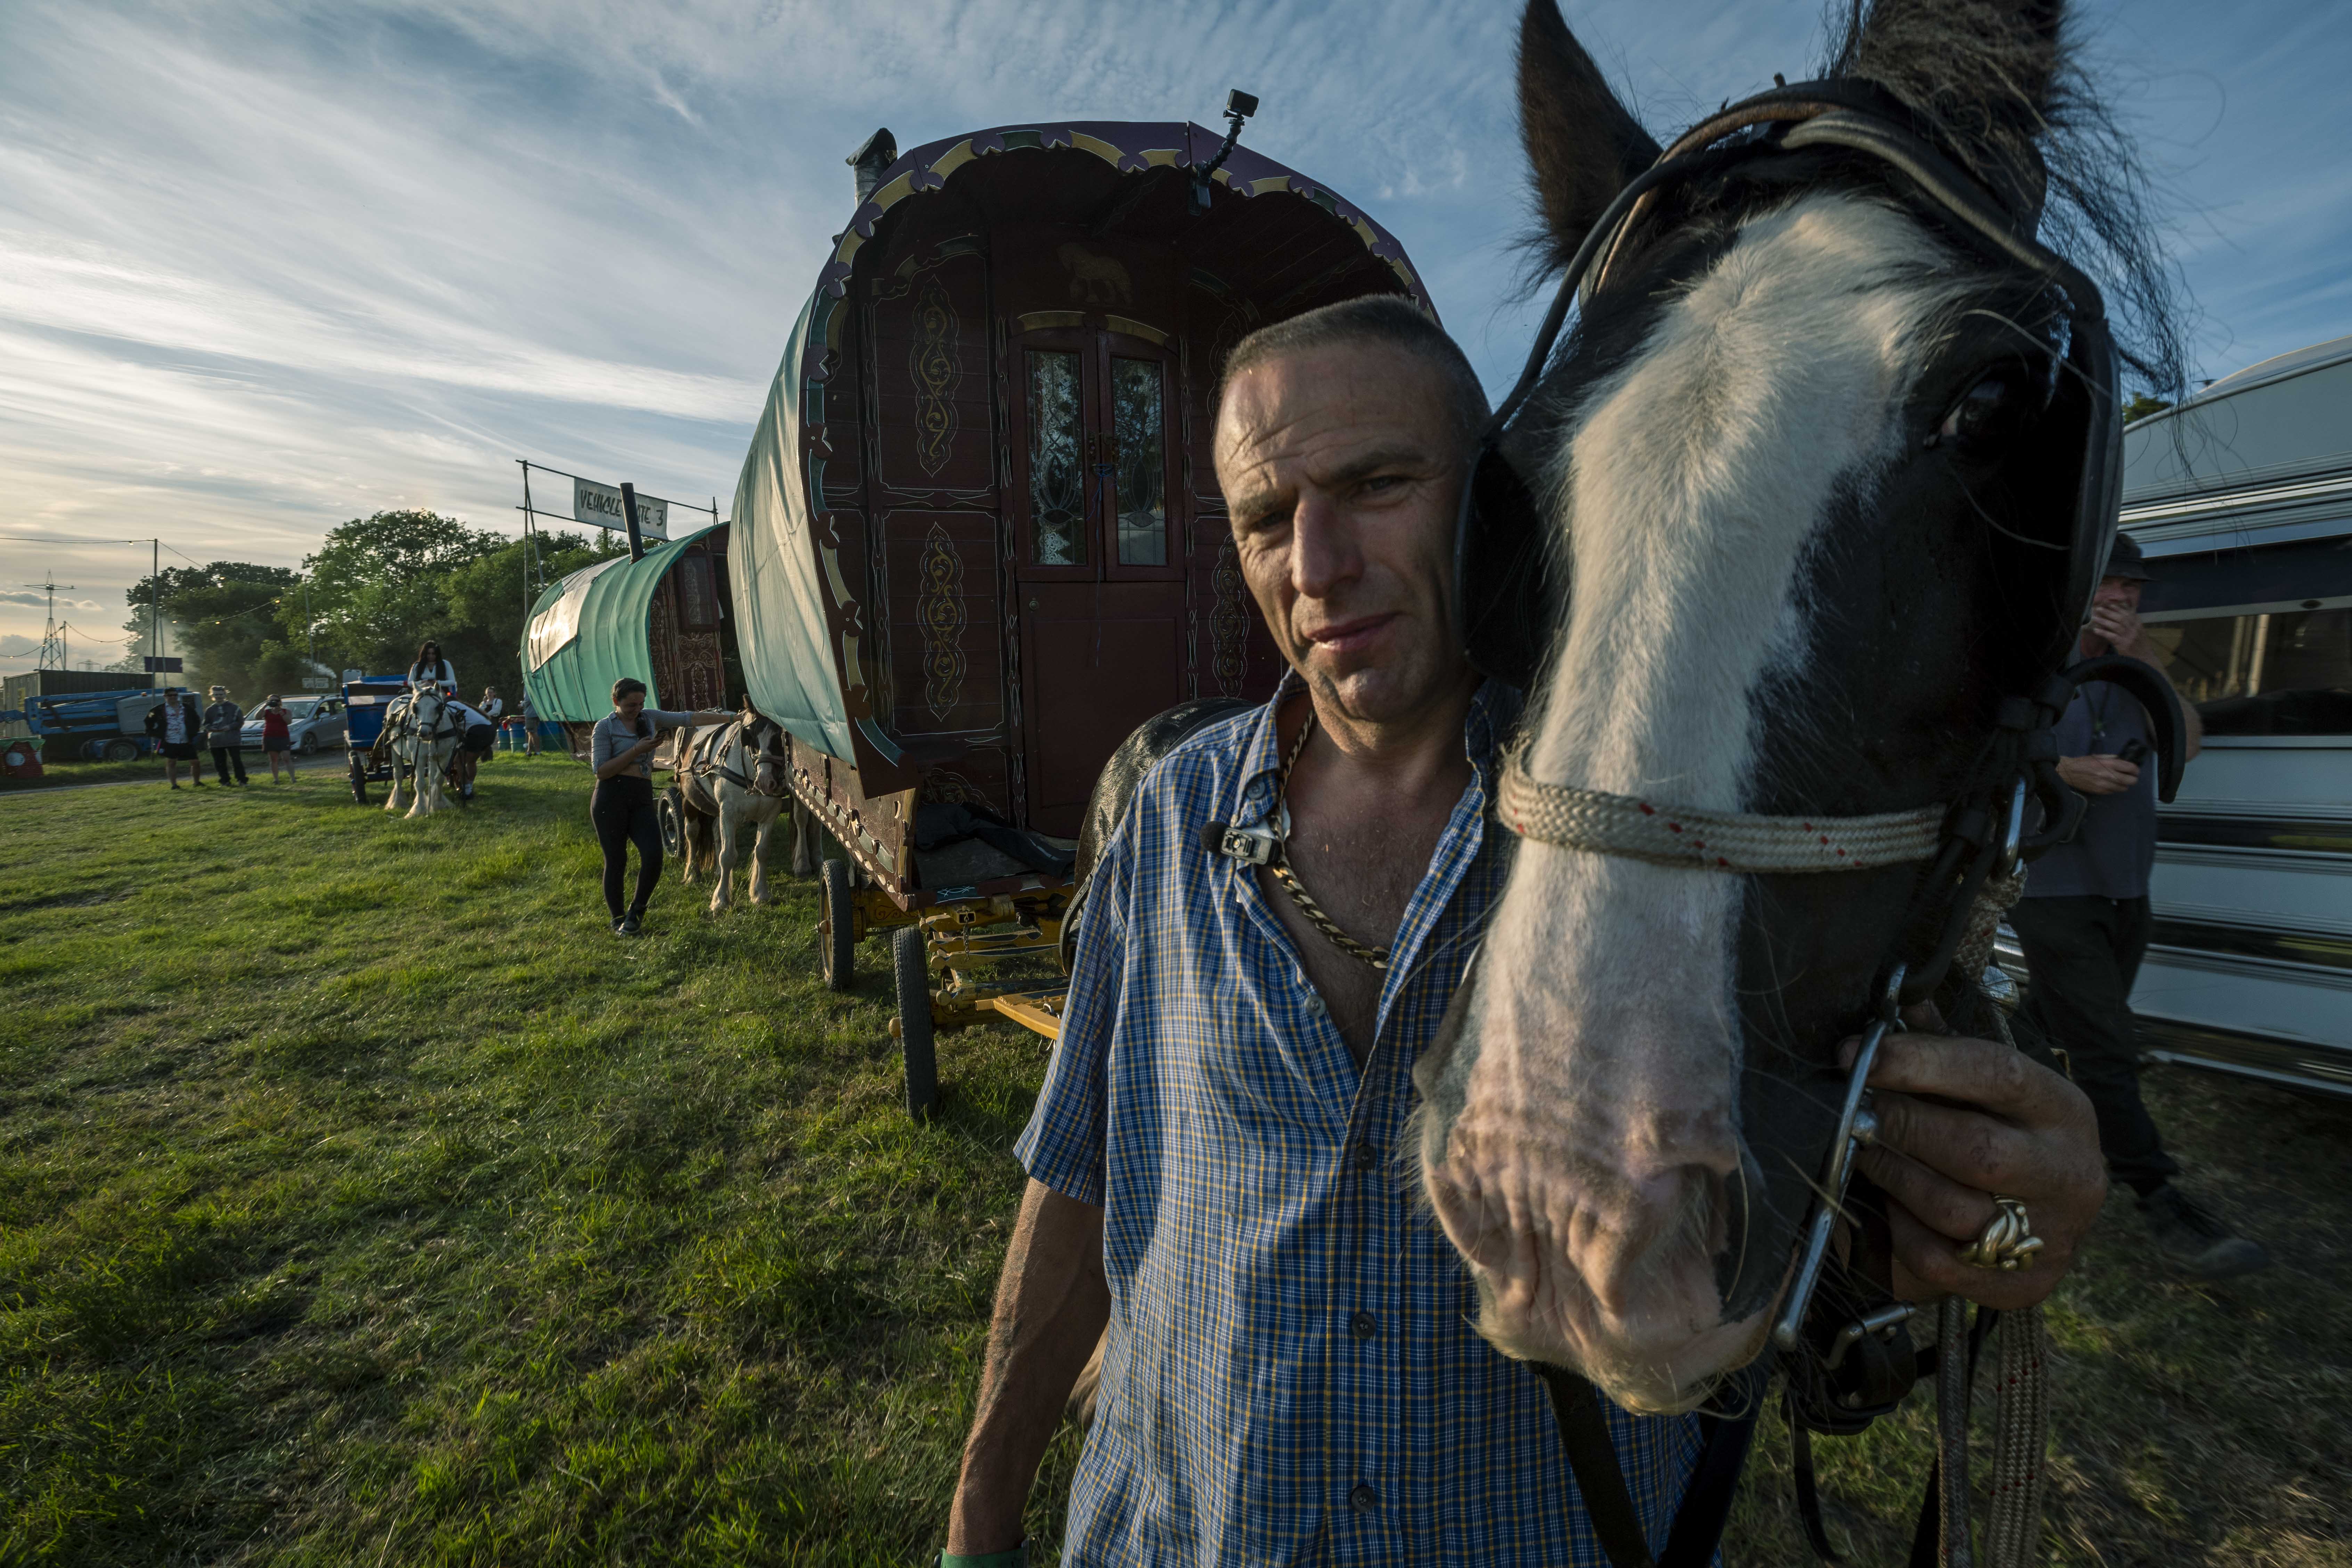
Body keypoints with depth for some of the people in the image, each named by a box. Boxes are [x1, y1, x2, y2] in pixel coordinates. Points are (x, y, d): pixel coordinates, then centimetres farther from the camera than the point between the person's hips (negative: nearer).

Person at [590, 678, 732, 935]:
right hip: (611, 800, -4)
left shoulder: (649, 717, 13)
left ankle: (636, 913, 11)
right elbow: (601, 771, -8)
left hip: (642, 801, 4)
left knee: (654, 857, -11)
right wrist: (637, 750, -12)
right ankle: (618, 919, 21)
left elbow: (690, 718, 10)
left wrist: (732, 718, 5)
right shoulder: (605, 727, -1)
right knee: (616, 862, 3)